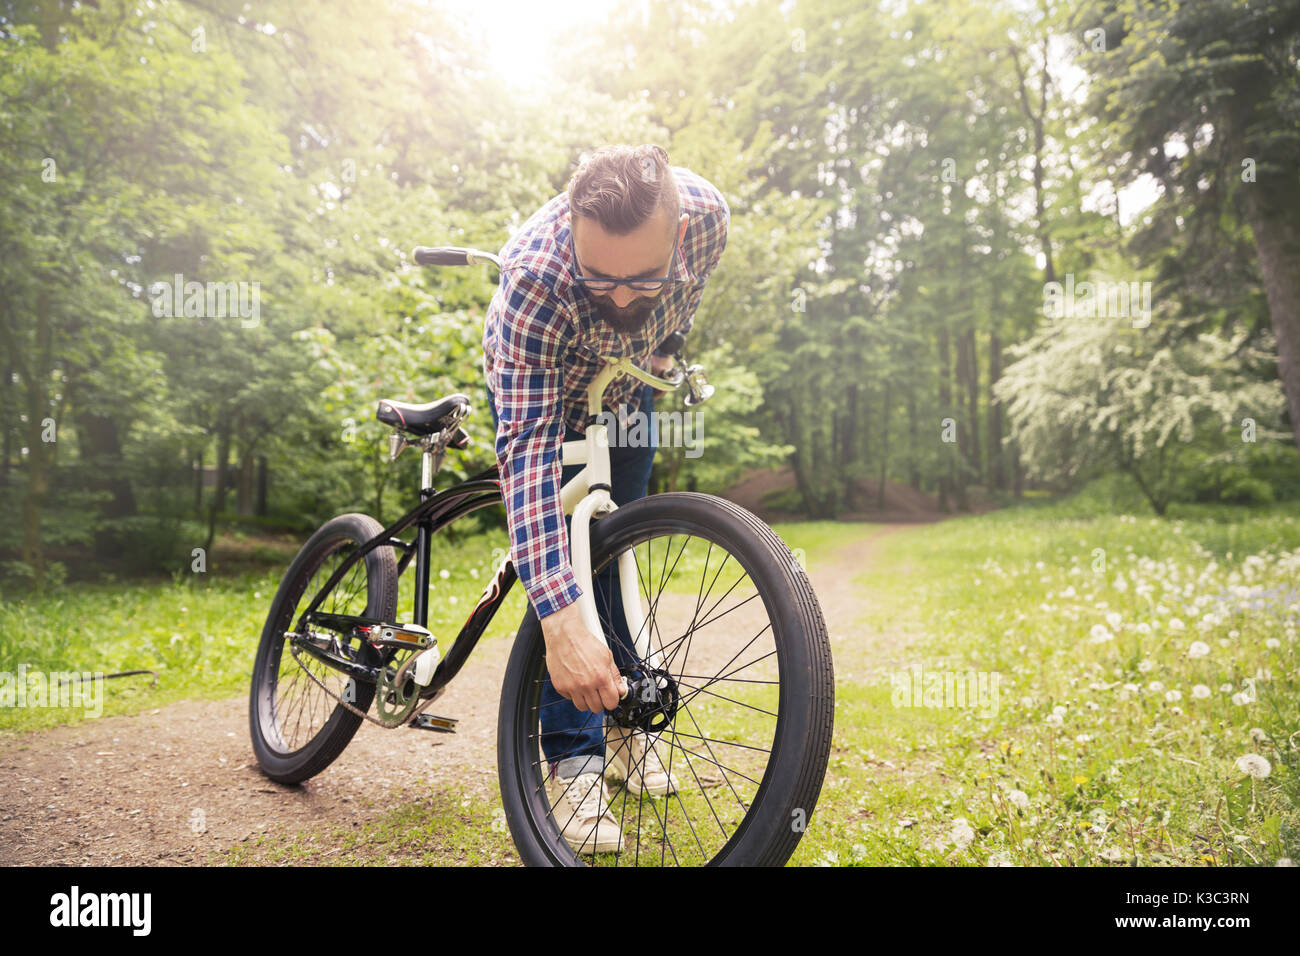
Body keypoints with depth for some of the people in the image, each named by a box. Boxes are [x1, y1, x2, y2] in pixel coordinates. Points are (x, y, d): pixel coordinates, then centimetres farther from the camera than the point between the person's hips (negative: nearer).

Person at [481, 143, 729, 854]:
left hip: (628, 382, 3)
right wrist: (558, 618, -57)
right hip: (535, 387, -3)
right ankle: (573, 755, -7)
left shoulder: (706, 212, -33)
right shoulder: (533, 275, -44)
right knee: (563, 548, -16)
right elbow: (528, 446, -50)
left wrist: (661, 349, 2)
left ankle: (623, 722, 20)